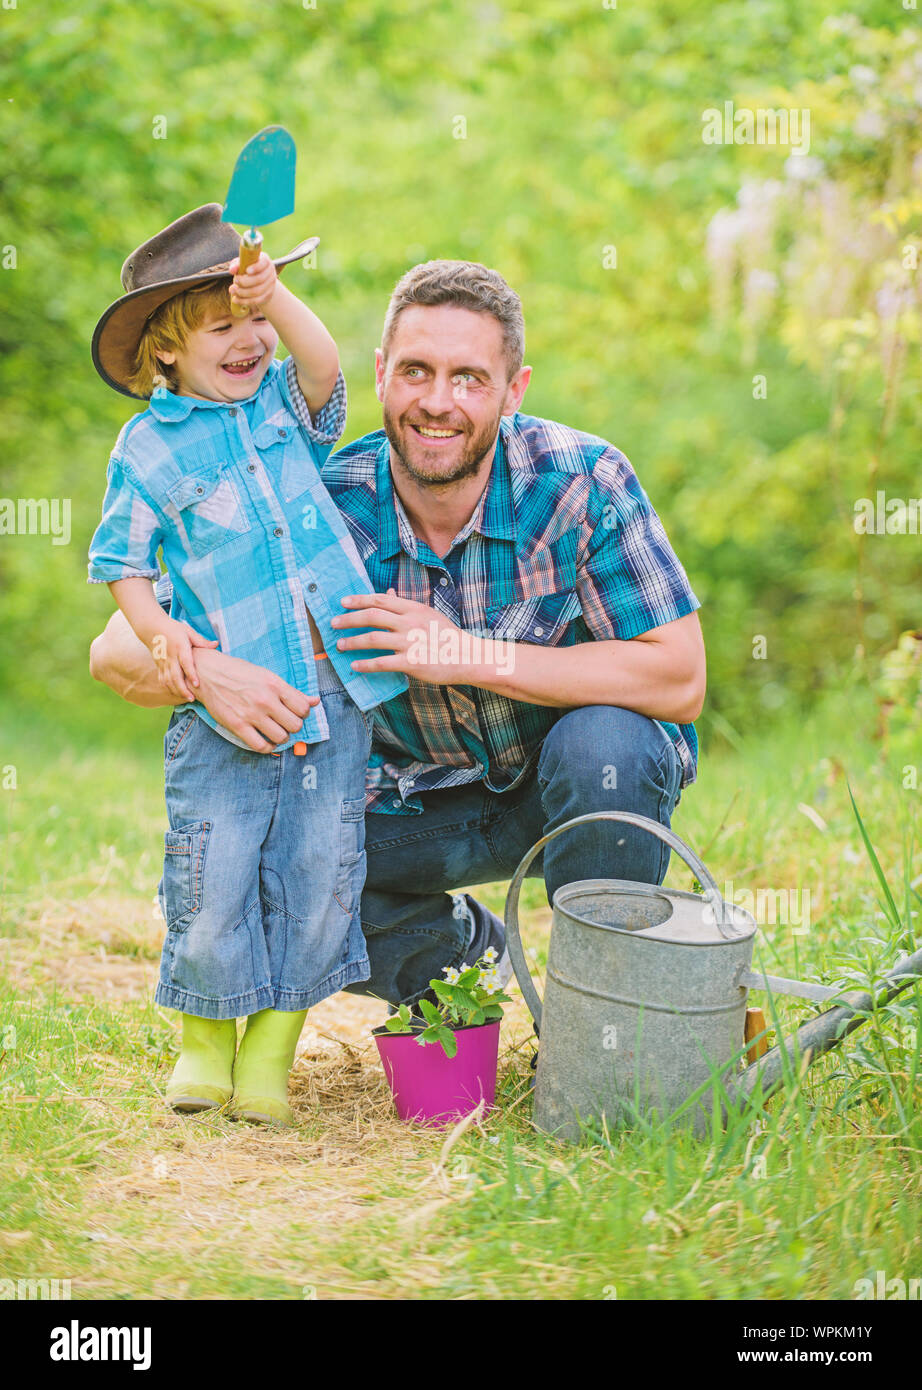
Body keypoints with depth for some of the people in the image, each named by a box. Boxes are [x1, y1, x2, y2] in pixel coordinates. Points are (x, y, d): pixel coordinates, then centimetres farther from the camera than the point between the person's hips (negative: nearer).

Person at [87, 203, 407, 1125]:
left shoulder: (285, 403, 10)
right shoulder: (147, 445, 2)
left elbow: (324, 368, -11)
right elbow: (121, 560, 2)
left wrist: (275, 297, -27)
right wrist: (159, 632, -15)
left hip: (334, 689, 3)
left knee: (318, 875, 5)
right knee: (214, 876, -3)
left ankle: (271, 1054, 20)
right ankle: (204, 1041, 21)